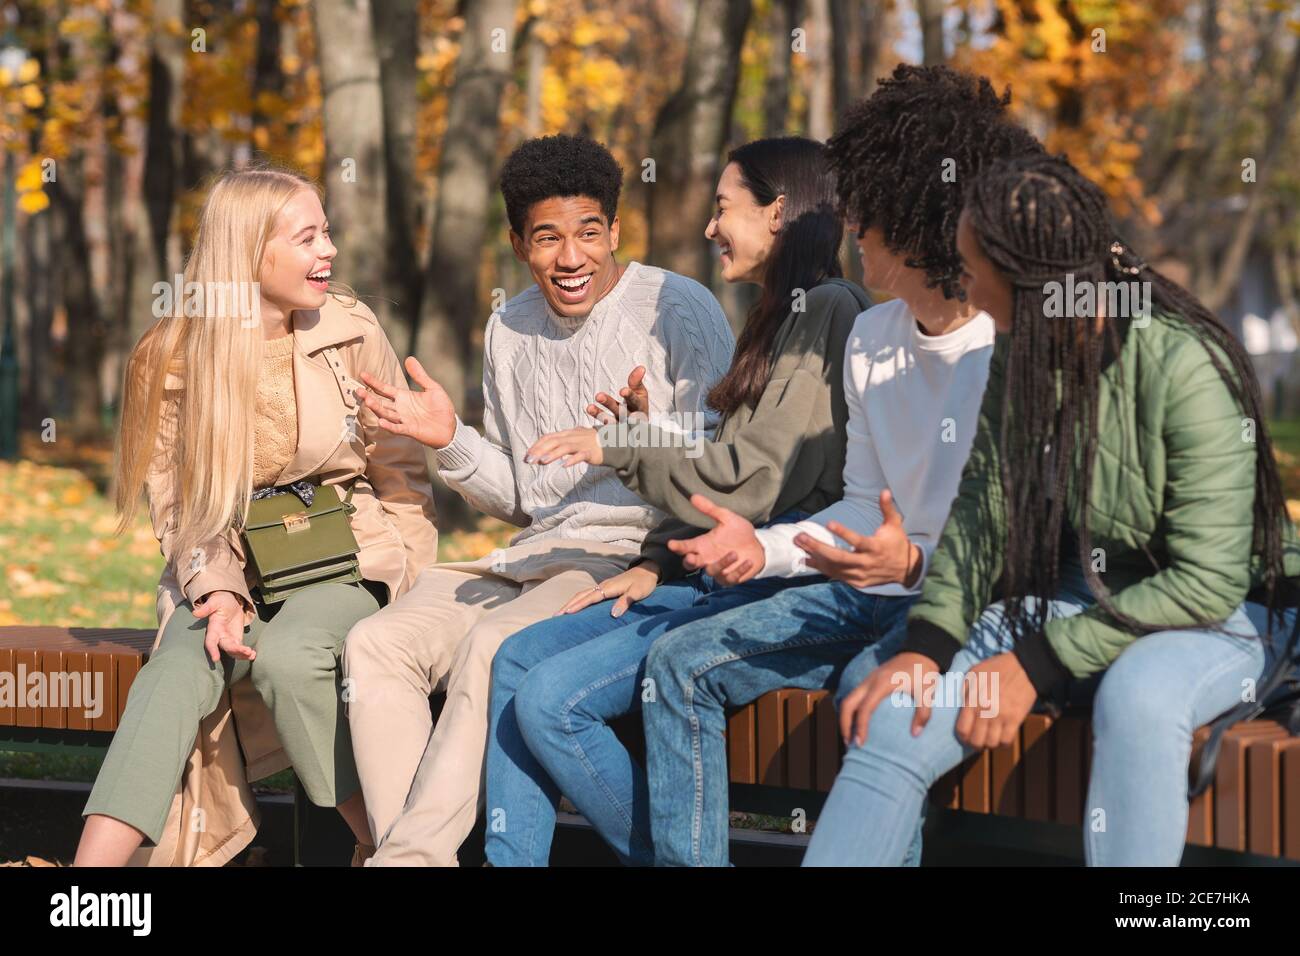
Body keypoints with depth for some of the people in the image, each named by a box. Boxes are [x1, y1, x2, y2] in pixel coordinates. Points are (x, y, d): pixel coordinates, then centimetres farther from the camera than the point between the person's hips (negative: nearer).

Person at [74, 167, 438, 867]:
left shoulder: (353, 332, 0)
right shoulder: (174, 358, -2)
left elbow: (403, 477, 5)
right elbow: (177, 505, 1)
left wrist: (391, 592, -7)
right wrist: (219, 592, -18)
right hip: (228, 567, 1)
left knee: (286, 654, -33)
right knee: (182, 664, -30)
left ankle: (385, 844, -16)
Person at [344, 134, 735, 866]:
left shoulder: (679, 311, -3)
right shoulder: (510, 332, 16)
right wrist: (453, 442, 3)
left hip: (639, 555, -7)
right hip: (533, 554, 7)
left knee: (494, 644, -33)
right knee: (377, 644, -16)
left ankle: (411, 850, -28)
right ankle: (417, 854, -23)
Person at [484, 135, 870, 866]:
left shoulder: (825, 312, -12)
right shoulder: (784, 317, 21)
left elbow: (752, 482, -17)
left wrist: (616, 449, -7)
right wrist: (655, 565, 8)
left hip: (777, 590, -10)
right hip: (720, 577, 10)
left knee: (552, 697, -18)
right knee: (518, 659, 0)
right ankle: (511, 859, -1)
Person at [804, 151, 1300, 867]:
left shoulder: (1184, 367, -21)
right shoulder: (1019, 361, 0)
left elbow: (1208, 580, -23)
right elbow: (980, 511, 1)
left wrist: (1040, 663, -23)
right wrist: (927, 642, -17)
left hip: (1212, 616, -6)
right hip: (1068, 591, 6)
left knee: (1135, 694, -40)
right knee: (892, 723, -15)